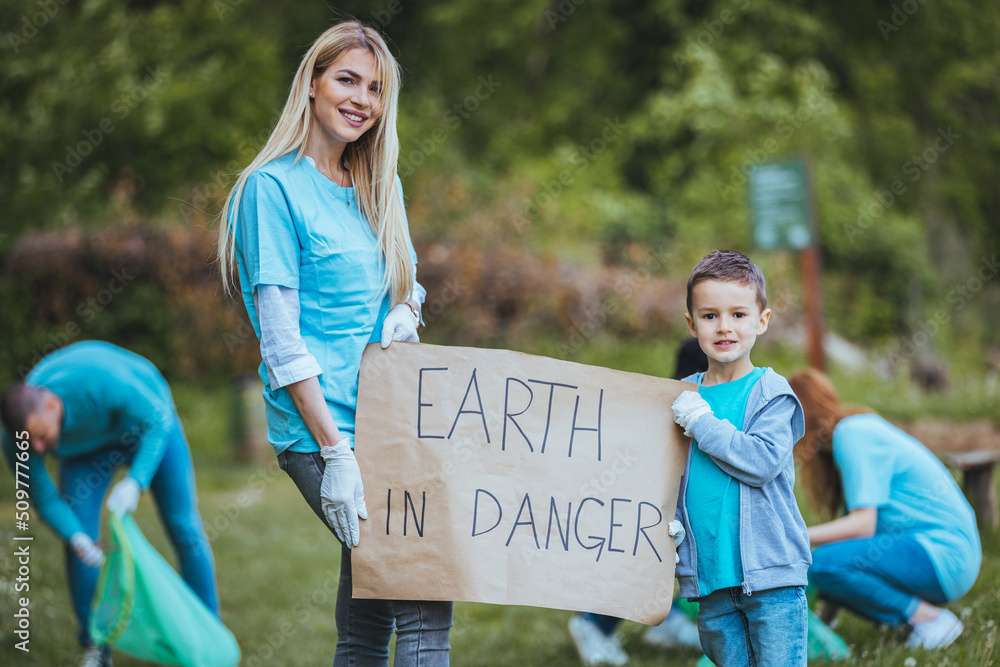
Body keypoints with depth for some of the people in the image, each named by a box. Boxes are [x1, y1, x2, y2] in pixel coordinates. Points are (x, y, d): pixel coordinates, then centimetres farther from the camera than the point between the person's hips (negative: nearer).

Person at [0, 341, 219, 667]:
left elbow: (158, 421, -32)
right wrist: (76, 538, -37)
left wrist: (135, 481, -45)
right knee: (79, 539, -11)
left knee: (184, 527, -2)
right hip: (88, 447, 2)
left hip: (146, 417, -2)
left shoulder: (100, 380, -45)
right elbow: (44, 498, -19)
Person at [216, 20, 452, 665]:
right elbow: (281, 339, -12)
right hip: (316, 426, -7)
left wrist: (404, 311, 0)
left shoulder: (380, 187, 14)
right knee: (424, 591, -15)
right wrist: (336, 453, -18)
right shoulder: (272, 187, -7)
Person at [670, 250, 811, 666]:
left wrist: (703, 423, -16)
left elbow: (763, 463, -19)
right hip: (710, 578, 5)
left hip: (770, 575, -5)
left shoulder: (771, 394, -4)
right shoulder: (683, 398, 9)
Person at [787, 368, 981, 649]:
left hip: (944, 556, -10)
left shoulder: (851, 435, -13)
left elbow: (864, 524, -21)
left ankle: (931, 618, -12)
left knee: (824, 564, -24)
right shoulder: (859, 428, 17)